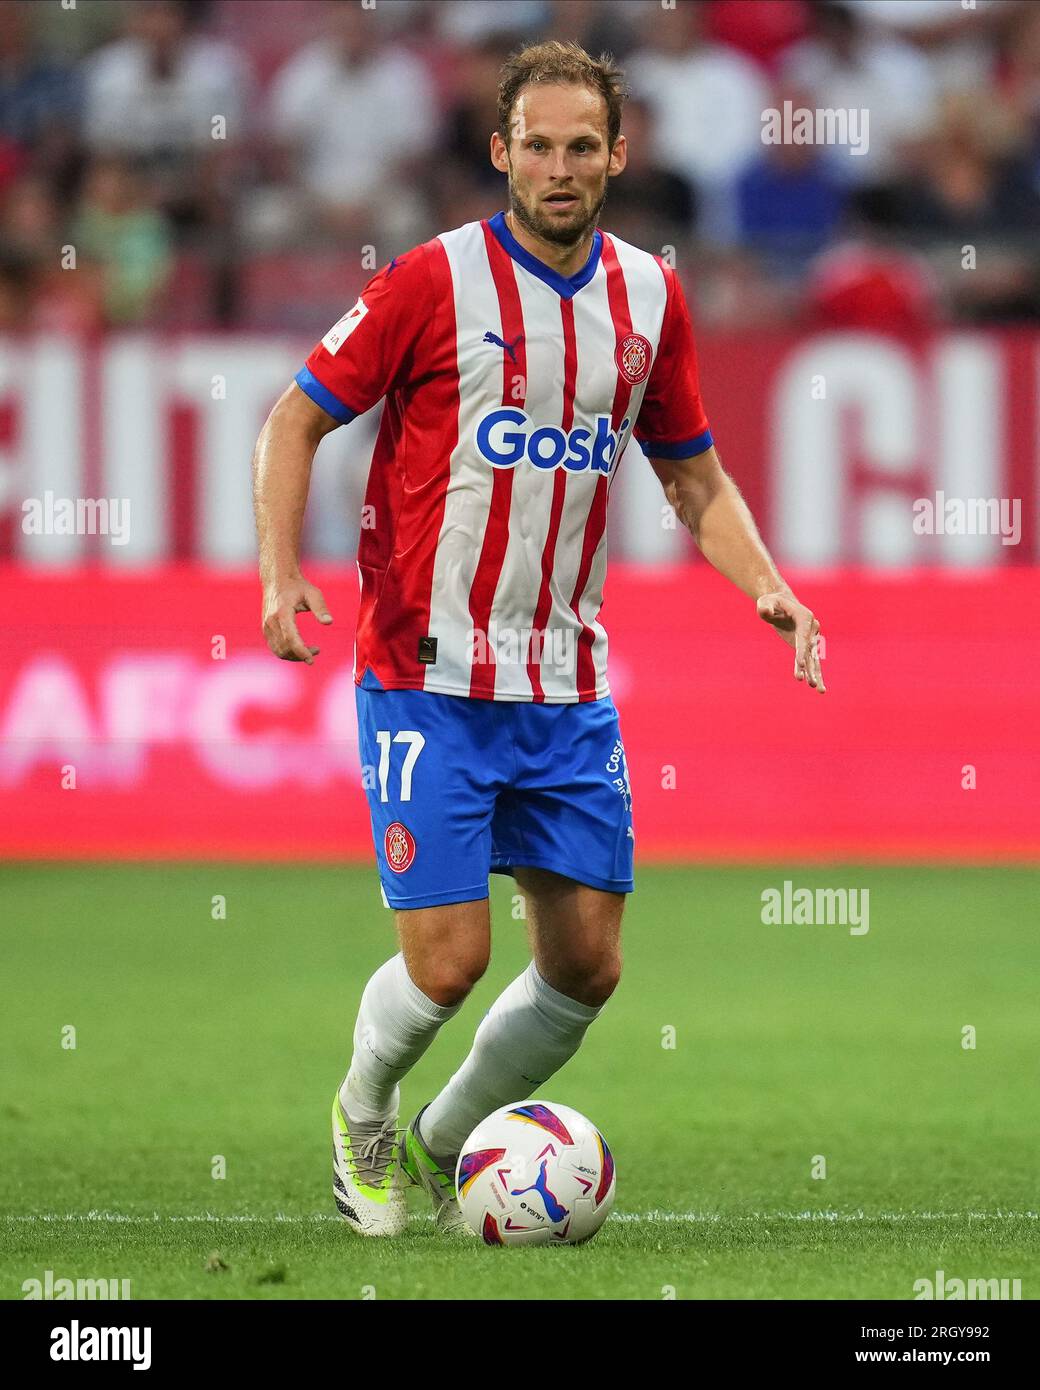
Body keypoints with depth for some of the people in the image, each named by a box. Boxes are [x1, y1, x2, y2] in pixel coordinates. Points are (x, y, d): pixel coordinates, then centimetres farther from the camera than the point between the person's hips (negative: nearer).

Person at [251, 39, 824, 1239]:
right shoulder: (434, 281, -9)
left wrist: (768, 589, 2)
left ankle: (444, 1143, 28)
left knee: (586, 966, 3)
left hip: (566, 688, 5)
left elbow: (692, 473, 18)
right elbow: (297, 418, -3)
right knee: (448, 960, -10)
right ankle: (362, 1116, 23)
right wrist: (281, 573, -17)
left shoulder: (649, 296, 6)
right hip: (428, 679, -5)